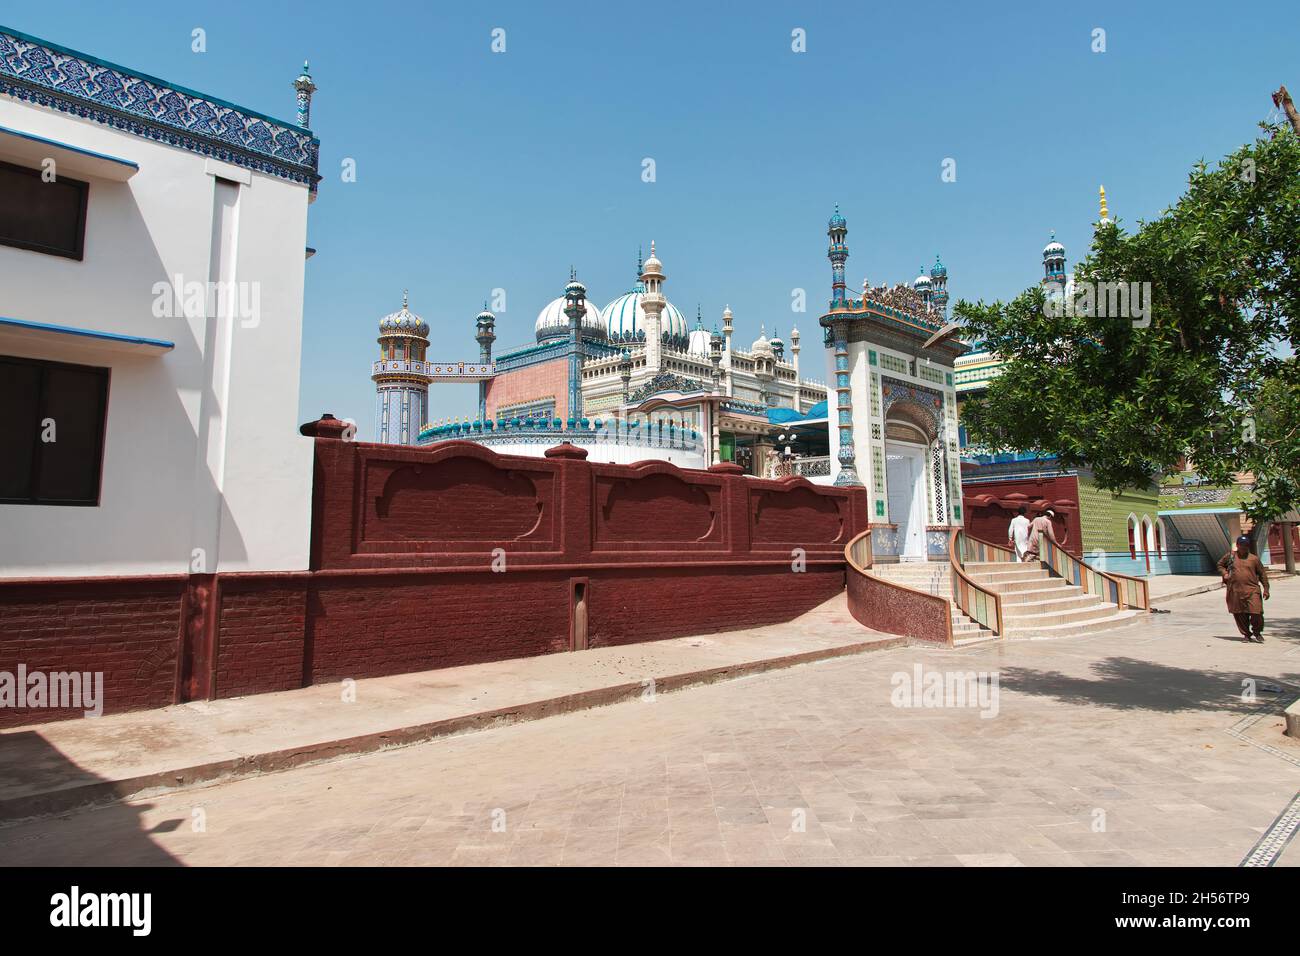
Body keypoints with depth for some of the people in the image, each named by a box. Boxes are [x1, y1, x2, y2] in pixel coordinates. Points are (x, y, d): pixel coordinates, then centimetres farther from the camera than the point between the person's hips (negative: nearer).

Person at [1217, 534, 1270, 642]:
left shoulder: (1254, 558, 4)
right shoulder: (1230, 556, 6)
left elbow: (1262, 574, 9)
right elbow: (1220, 565, 23)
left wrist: (1266, 589, 6)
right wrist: (1224, 573, 3)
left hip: (1252, 590, -1)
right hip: (1235, 591, 1)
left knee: (1256, 613, -9)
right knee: (1239, 615, 7)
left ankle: (1257, 632, 15)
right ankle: (1246, 634, 24)